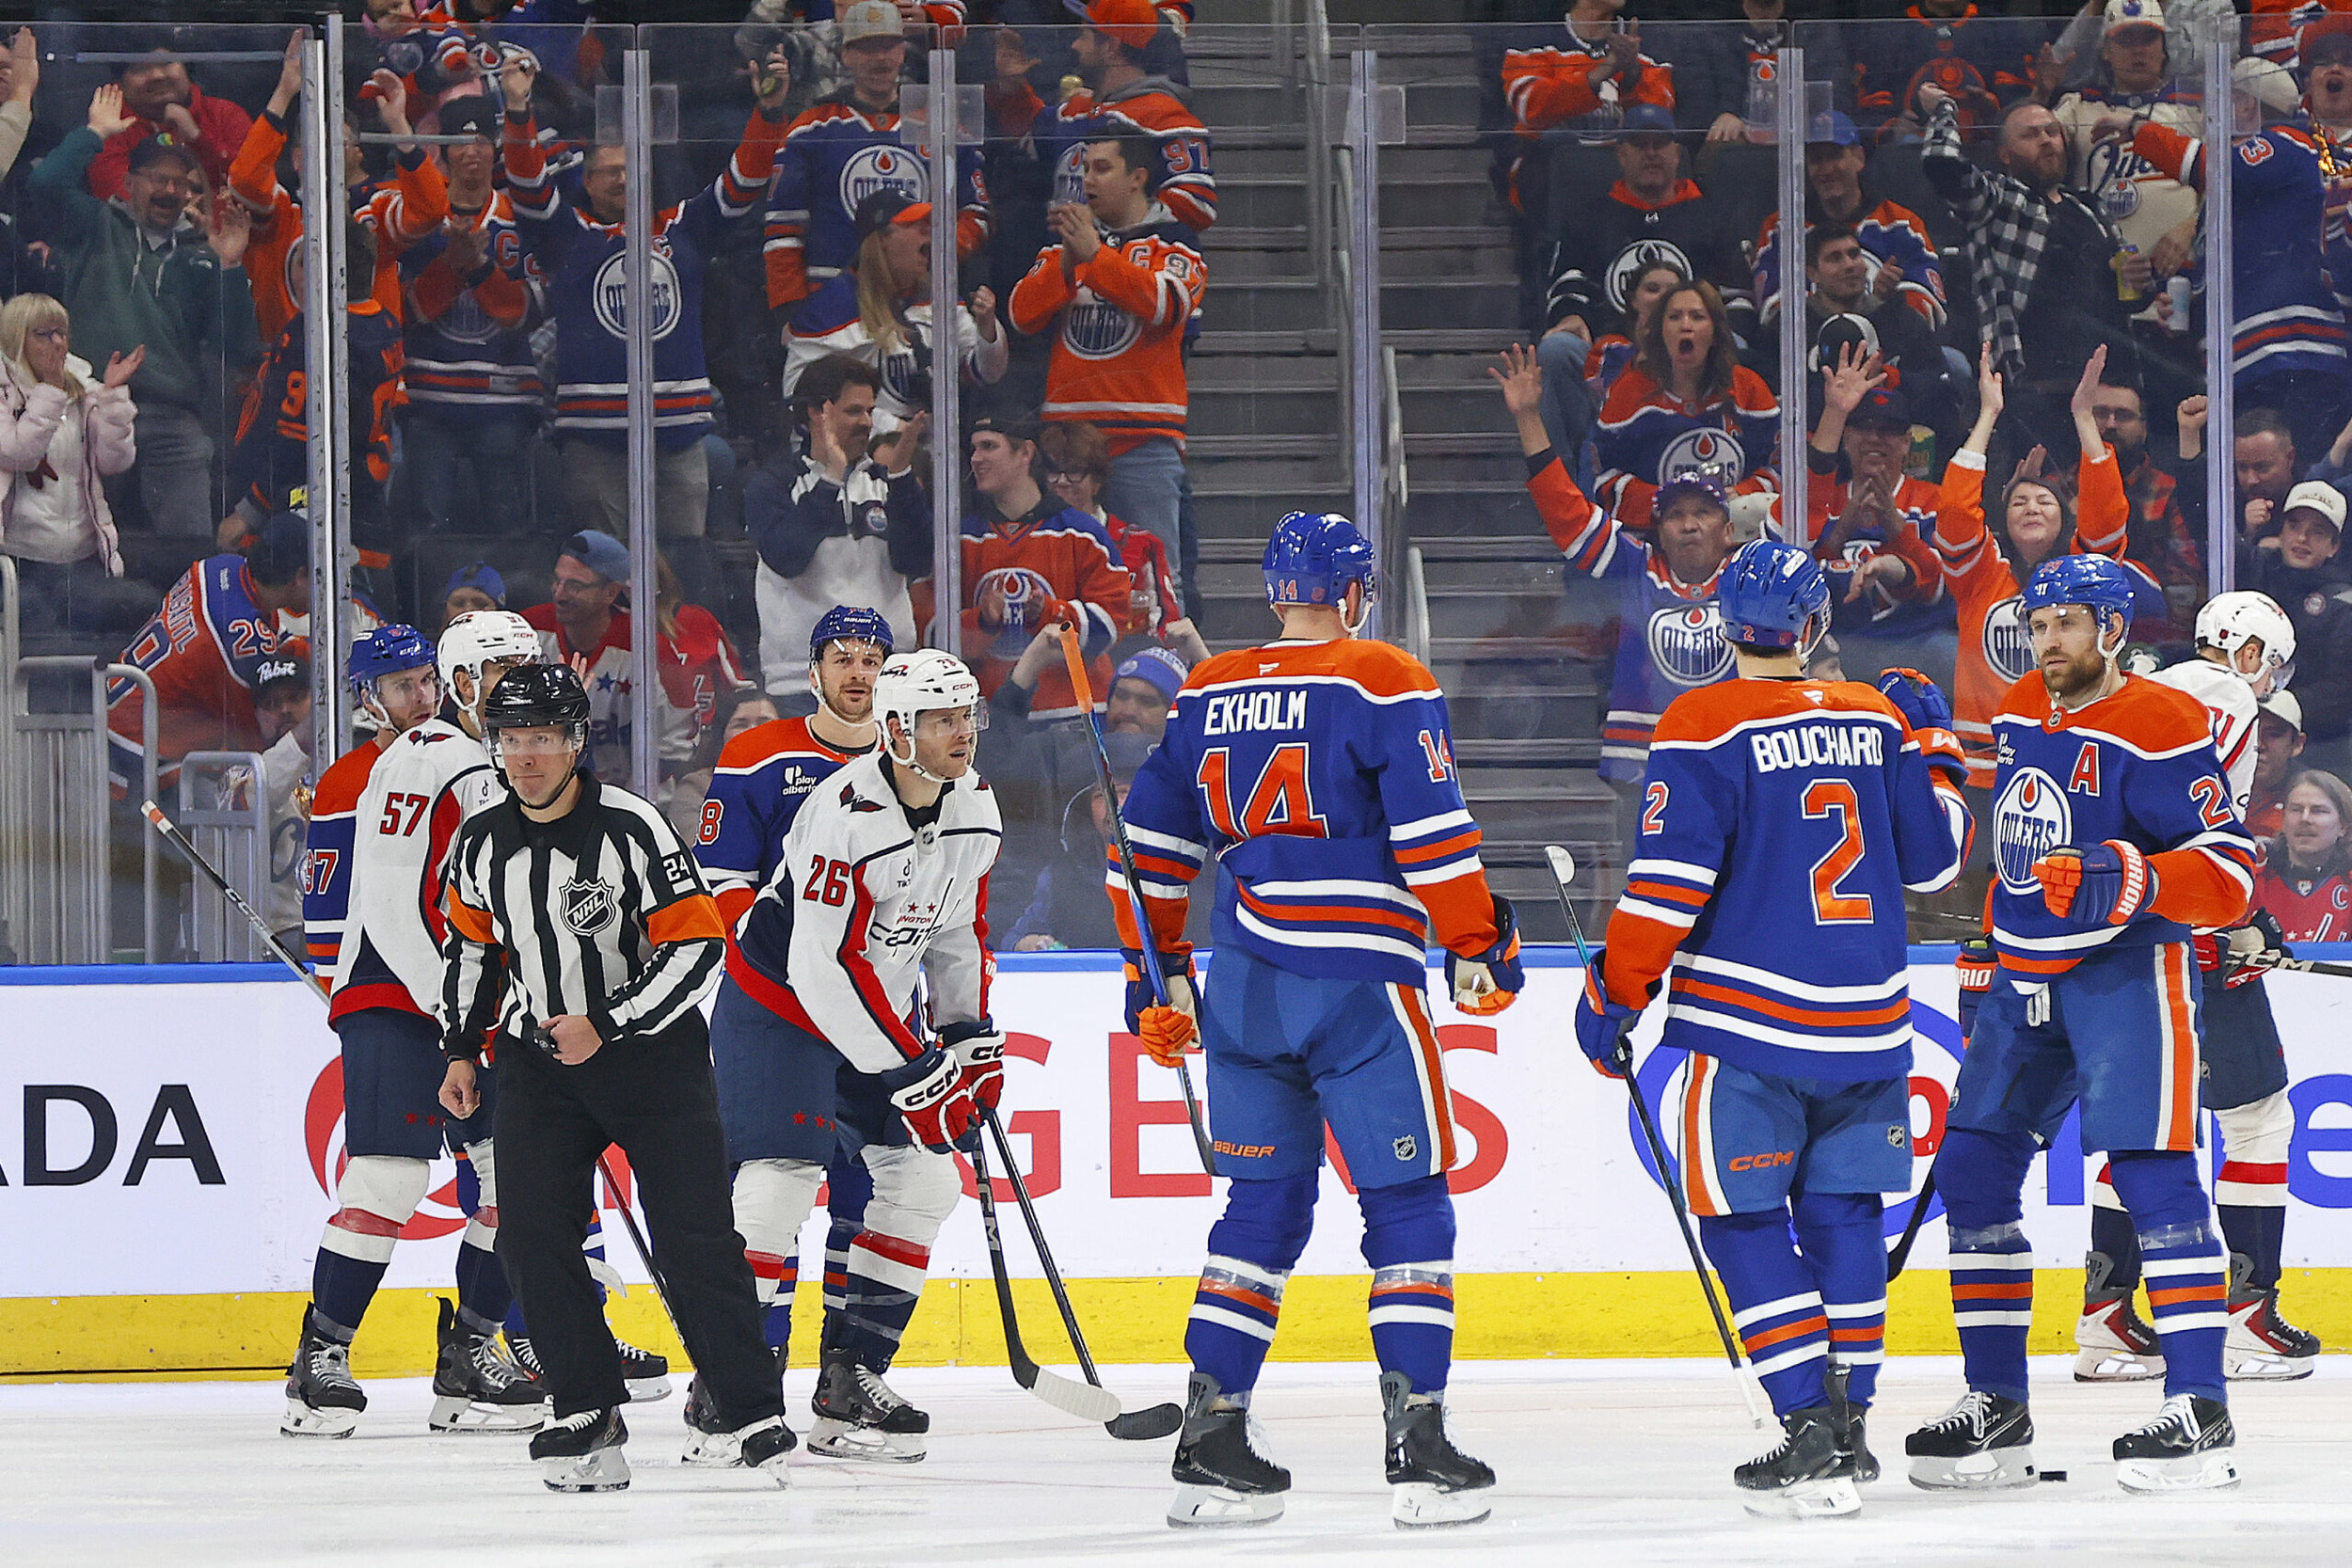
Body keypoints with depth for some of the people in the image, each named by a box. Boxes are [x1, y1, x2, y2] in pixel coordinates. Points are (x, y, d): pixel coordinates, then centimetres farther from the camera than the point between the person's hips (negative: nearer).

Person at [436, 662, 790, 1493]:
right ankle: (587, 1414, 2)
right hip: (539, 1063, 5)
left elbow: (697, 948, -17)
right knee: (532, 1234, -8)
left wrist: (606, 1026, -22)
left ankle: (756, 1416, -2)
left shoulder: (632, 829, -17)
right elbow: (470, 945, 19)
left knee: (695, 1239, -9)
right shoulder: (483, 844, 1)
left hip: (651, 1054, -5)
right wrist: (462, 1049, 14)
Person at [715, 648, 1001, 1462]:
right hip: (779, 1001, -8)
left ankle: (851, 1377, 7)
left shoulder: (974, 807, -4)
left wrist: (970, 1036, 4)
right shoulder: (846, 813, -29)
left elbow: (958, 926, 13)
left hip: (881, 1006, 8)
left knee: (926, 1180, 1)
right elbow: (824, 967, -31)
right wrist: (912, 1073, -29)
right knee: (779, 1184, -19)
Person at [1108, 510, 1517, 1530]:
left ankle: (1210, 1444, 9)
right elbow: (1432, 833, -11)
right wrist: (1476, 948, 0)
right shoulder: (1385, 686, -5)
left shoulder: (1206, 696, 11)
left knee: (1264, 1208, 14)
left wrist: (1159, 973, 24)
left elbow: (1153, 841, 16)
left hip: (1243, 988, 5)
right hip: (1358, 985, -5)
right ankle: (1418, 1448, -6)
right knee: (1408, 1206, 1)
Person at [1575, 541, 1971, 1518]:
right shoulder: (1876, 721, 5)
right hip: (1869, 1020, 5)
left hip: (1749, 1029, -5)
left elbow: (1670, 880, -14)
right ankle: (1847, 1428, 16)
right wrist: (1932, 743, 26)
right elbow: (1932, 859, 13)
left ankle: (1812, 1432, -8)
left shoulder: (1704, 727, -9)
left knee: (1745, 1224, 1)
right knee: (1842, 1212, 15)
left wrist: (1614, 994, -4)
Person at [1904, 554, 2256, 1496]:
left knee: (2150, 1171, -17)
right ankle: (1996, 1410, 13)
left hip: (2127, 972, -8)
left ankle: (2200, 1411, -18)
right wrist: (1996, 948, 24)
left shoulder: (2162, 729, -13)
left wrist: (2128, 880, -32)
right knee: (1973, 1172, 5)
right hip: (2025, 983, 8)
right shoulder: (2020, 714, 11)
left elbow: (2229, 874, -19)